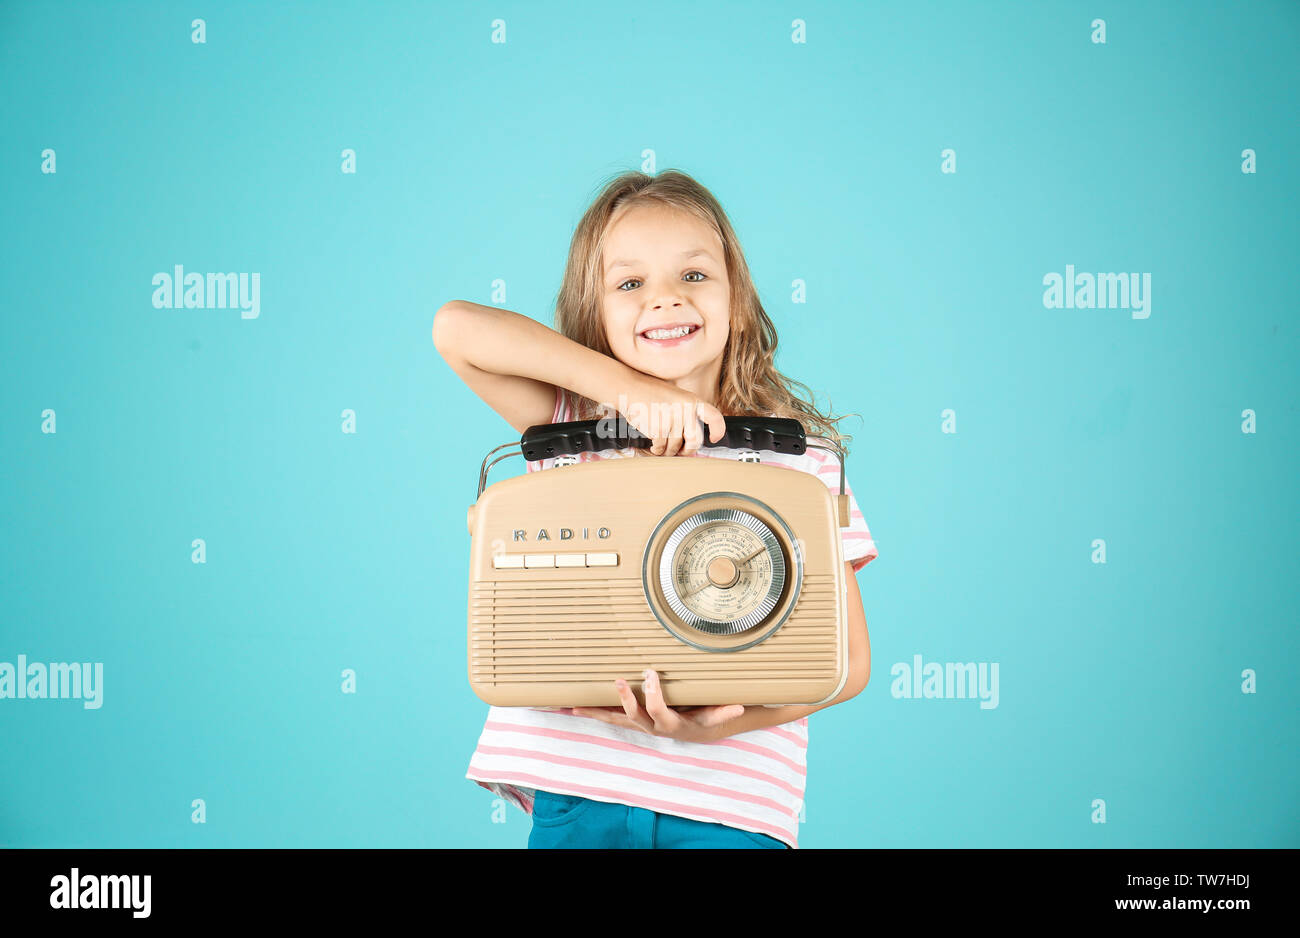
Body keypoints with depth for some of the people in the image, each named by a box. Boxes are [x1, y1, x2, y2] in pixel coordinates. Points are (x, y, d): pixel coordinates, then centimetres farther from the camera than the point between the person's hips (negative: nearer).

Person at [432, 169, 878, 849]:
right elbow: (457, 328, -8)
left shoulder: (801, 460, 2)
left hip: (730, 806, 0)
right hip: (572, 793, 1)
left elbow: (849, 660, 0)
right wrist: (628, 388, -14)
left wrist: (722, 723, -18)